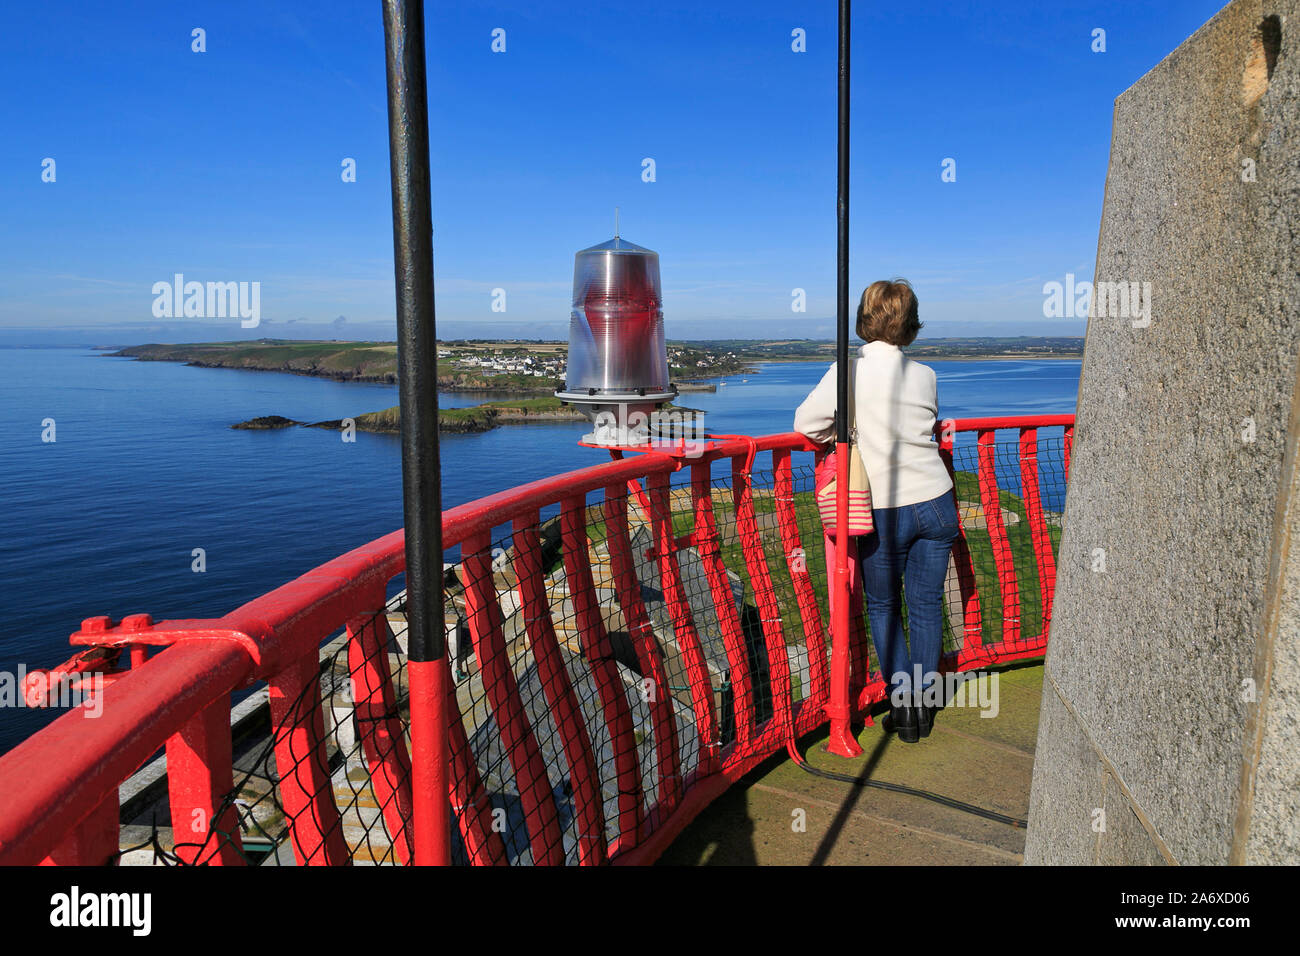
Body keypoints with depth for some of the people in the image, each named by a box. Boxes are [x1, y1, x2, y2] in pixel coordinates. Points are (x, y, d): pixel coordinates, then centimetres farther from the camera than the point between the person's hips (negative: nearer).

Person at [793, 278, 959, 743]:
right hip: (935, 503, 3)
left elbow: (806, 423, -12)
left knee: (883, 608, 15)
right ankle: (925, 704, 24)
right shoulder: (925, 375, 1)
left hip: (884, 512, -3)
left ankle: (903, 705, 17)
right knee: (926, 604, 14)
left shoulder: (850, 369, -11)